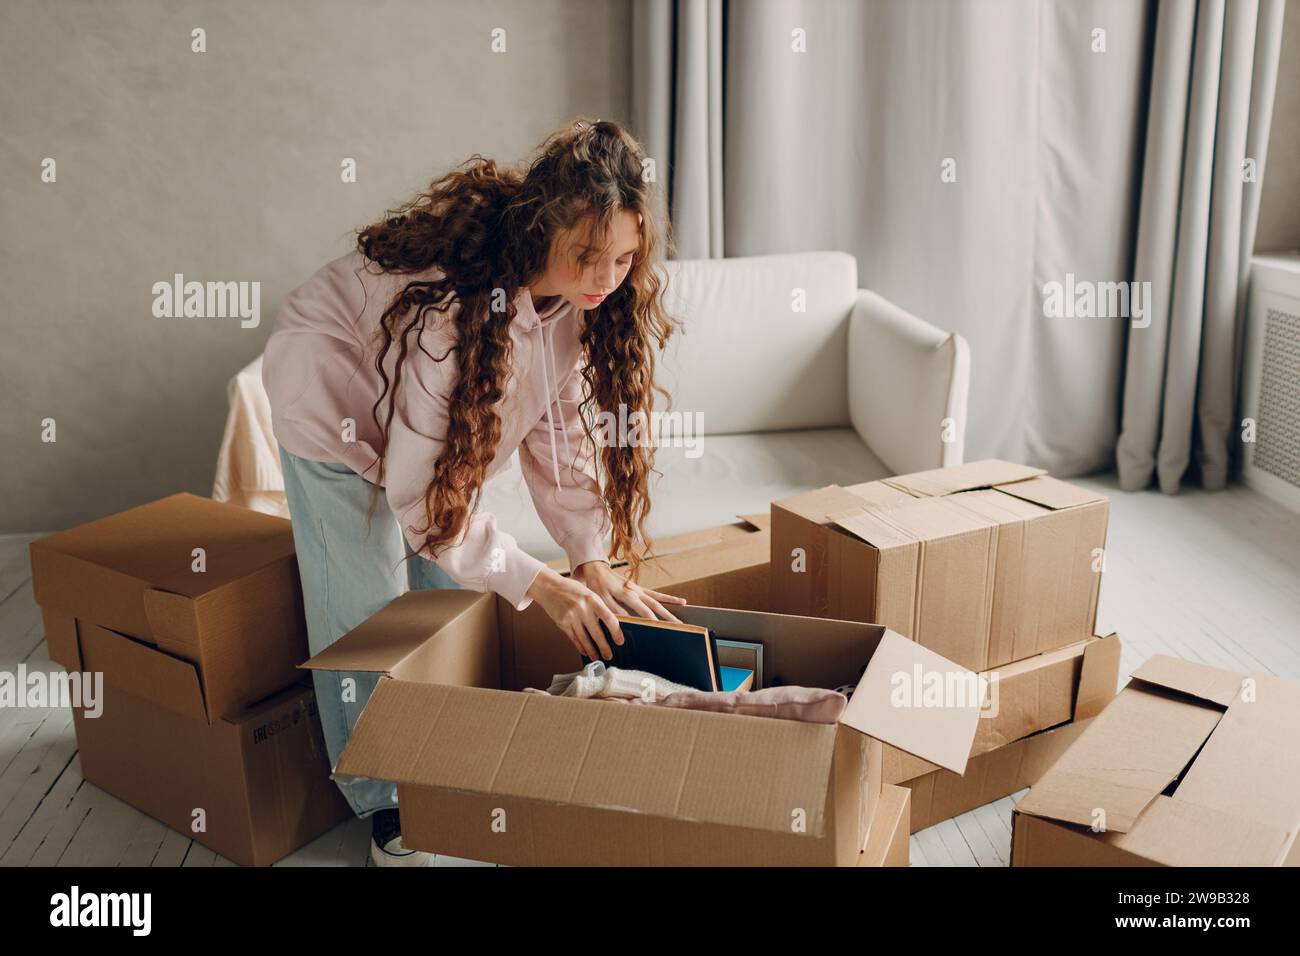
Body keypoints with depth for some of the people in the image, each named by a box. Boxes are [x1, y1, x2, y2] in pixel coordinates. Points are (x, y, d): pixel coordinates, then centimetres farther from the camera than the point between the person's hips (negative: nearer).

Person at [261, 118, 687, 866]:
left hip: (437, 406, 6)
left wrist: (594, 562, -18)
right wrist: (538, 583, -33)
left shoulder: (571, 290, -19)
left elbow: (558, 423, -11)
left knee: (447, 589, 9)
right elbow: (416, 488, -35)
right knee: (365, 608, -6)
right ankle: (384, 810, 12)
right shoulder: (454, 298, -41)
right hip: (336, 398, -6)